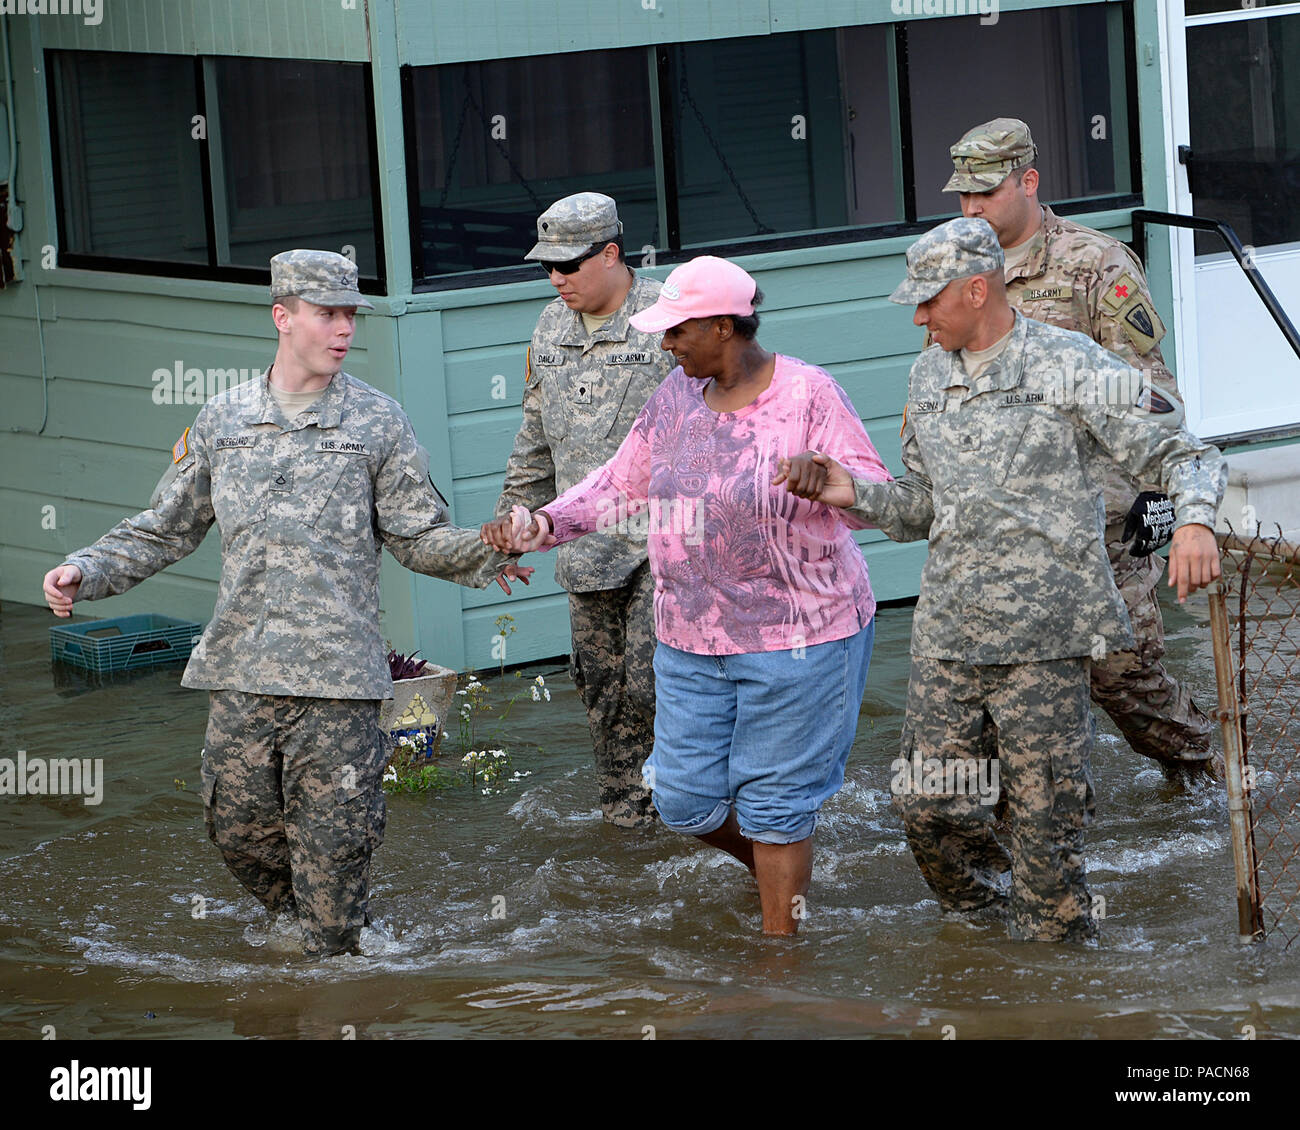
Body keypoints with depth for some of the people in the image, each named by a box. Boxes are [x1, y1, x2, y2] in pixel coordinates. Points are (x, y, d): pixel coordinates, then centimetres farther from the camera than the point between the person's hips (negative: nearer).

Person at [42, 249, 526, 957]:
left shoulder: (377, 421, 4)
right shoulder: (223, 421, 10)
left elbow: (418, 535, 3)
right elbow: (166, 528, 16)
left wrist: (485, 552, -16)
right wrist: (87, 570, 2)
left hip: (335, 668, -3)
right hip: (239, 668, 3)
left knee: (329, 840, -2)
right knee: (239, 831, 6)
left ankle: (334, 945, 18)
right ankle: (291, 922, 31)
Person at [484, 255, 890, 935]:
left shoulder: (807, 395, -13)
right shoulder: (677, 395, 5)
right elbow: (621, 483, 14)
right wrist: (542, 524, -1)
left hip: (796, 632, -6)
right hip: (691, 637, 6)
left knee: (774, 801, 1)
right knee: (686, 801, 9)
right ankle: (782, 872, 38)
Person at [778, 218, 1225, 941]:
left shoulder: (1072, 366, -5)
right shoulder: (931, 377, 14)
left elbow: (1184, 455, -7)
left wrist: (1195, 522, -28)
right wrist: (854, 493, 2)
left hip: (1044, 635, -5)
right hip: (947, 629, 6)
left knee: (1045, 809, -2)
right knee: (929, 800, 6)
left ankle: (1057, 947, 16)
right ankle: (980, 899, 33)